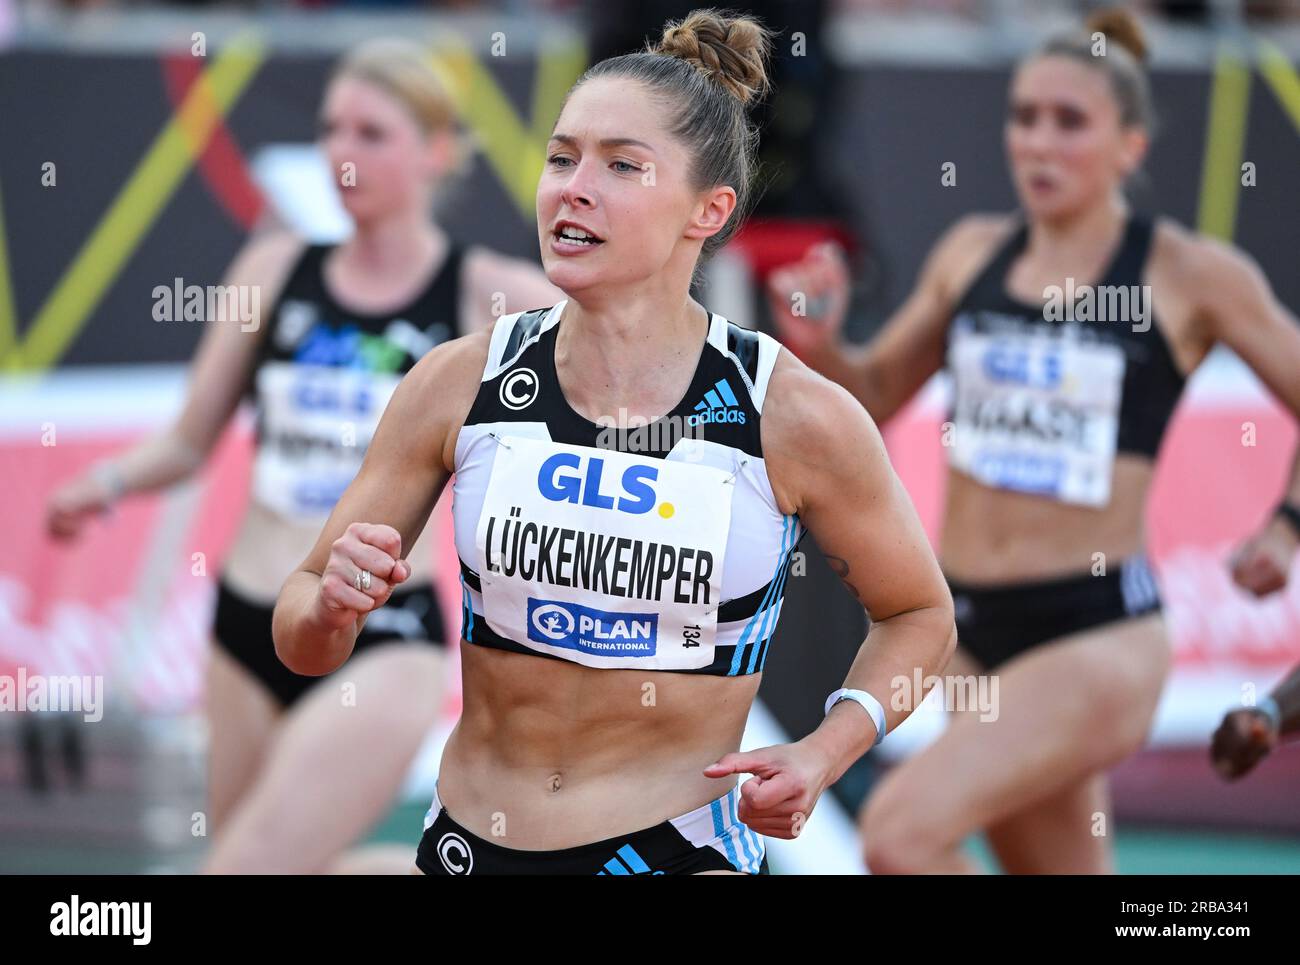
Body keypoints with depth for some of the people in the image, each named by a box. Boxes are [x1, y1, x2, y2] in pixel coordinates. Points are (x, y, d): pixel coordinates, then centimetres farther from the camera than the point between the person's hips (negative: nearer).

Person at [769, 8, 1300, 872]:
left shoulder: (1189, 276, -7)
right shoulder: (973, 252, 6)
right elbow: (877, 395, 17)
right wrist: (819, 347, -3)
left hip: (1100, 634, -6)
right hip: (974, 630, 6)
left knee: (901, 833, -22)